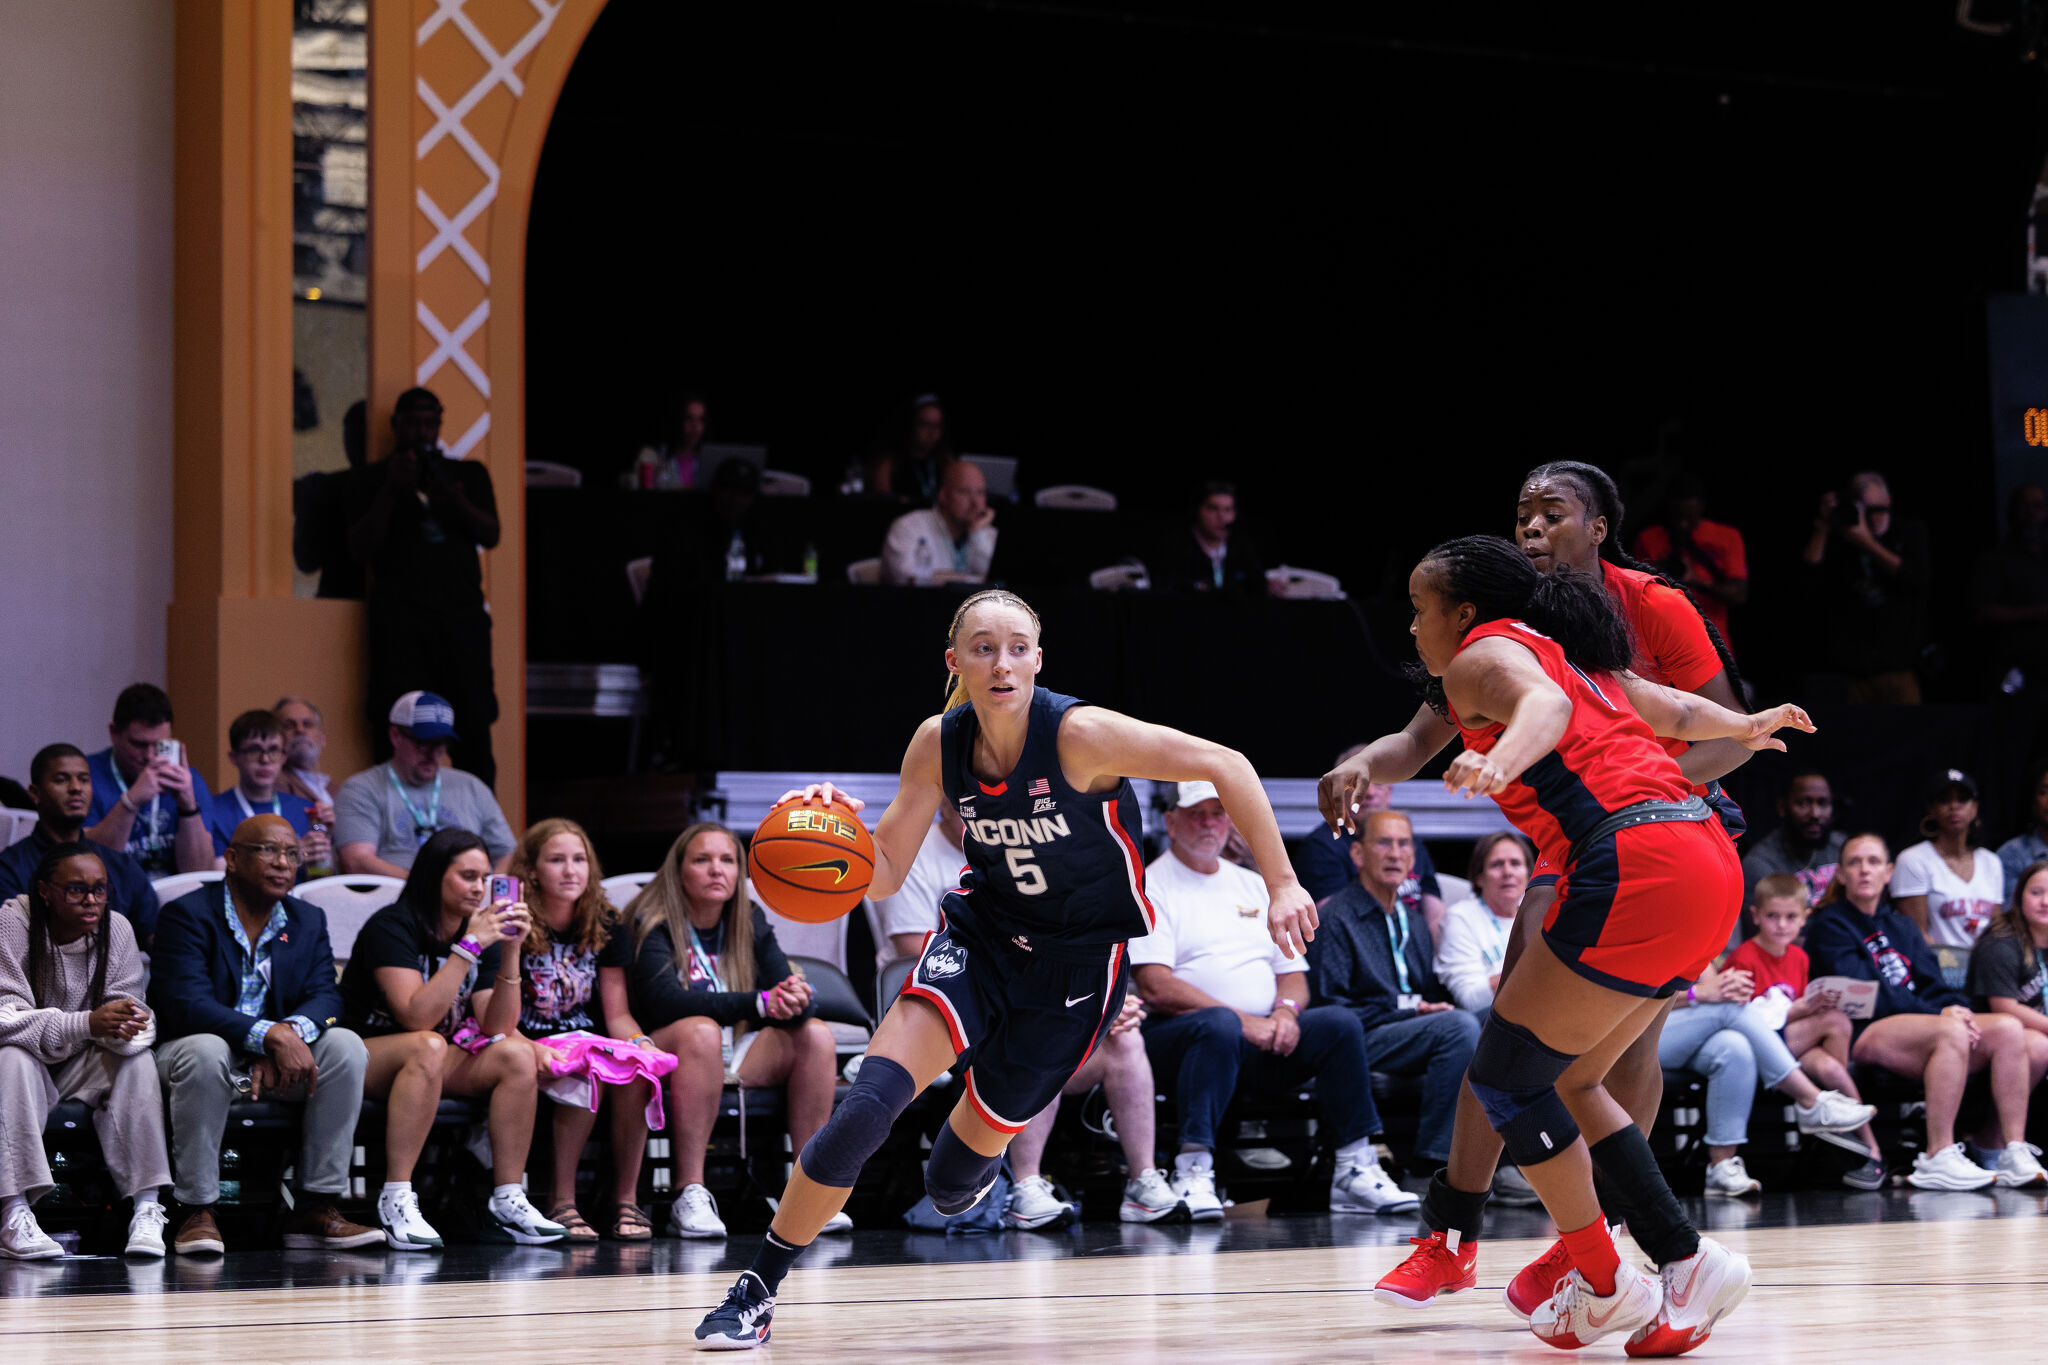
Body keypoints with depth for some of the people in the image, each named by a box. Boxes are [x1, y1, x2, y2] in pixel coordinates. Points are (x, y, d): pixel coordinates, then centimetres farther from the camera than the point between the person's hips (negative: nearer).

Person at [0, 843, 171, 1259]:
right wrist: (87, 1024, -40)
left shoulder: (116, 929, -7)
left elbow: (131, 1010, -8)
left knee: (137, 1060, -23)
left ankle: (147, 1210, -27)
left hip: (82, 1068, 4)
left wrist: (125, 1027, -36)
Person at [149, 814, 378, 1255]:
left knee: (345, 1046, -21)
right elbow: (185, 1005, -25)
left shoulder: (308, 921, 8)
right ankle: (198, 1211, -30)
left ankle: (316, 1209, -18)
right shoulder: (187, 915, -12)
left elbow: (324, 997, -4)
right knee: (204, 1050, -38)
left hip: (280, 1054, 5)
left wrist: (291, 1032, -28)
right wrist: (271, 1036, -35)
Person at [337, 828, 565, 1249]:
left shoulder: (483, 933, 4)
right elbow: (418, 1017, -28)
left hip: (439, 1064, 6)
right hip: (366, 1053, -6)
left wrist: (511, 950, -16)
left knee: (517, 1055, -18)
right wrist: (469, 945, -29)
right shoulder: (391, 927, -16)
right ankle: (395, 1200, -38)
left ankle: (508, 1199, -17)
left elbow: (498, 1027, -5)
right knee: (428, 1047, -37)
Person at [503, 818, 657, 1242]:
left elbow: (617, 1015, 5)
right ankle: (562, 1203, -25)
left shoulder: (607, 926, 6)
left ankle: (626, 1200, -19)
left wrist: (640, 1044, -18)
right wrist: (536, 1052, -32)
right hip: (530, 1049, -3)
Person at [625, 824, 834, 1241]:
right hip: (665, 1056, -6)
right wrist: (760, 1003, -34)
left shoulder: (751, 923, 8)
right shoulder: (652, 925, -10)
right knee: (701, 1030, -37)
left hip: (738, 1056, 6)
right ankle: (691, 1197, -40)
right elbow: (665, 1002, -26)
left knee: (816, 1034, -16)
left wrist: (795, 1002, -30)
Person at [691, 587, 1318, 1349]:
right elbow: (885, 873, -4)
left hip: (1079, 959, -3)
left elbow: (1226, 767, -20)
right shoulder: (938, 744, -10)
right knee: (869, 1102, -22)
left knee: (952, 1185, 4)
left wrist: (1281, 886, -21)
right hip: (981, 933, 3)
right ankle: (757, 1290, -10)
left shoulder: (1079, 735, -24)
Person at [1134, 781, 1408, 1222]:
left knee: (1339, 1022, -19)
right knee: (1219, 1026, -39)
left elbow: (1294, 974, 20)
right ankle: (1192, 1172, -45)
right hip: (1178, 1034, -5)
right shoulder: (1151, 886, 3)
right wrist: (1242, 1020, -17)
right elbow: (1156, 987, -10)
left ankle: (1355, 1170, -19)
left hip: (1265, 1035, 6)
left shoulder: (1255, 887, 24)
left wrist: (1285, 1010, -5)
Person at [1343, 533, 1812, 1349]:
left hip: (1634, 863, -9)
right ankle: (1686, 1265, 10)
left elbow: (1544, 703, -19)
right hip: (1712, 861, 9)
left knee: (1505, 1076, 3)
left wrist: (1502, 761, -40)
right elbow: (1678, 711, 42)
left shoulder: (1484, 653, 4)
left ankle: (1604, 1284, 7)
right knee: (1564, 1080, 17)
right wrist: (1745, 728, 62)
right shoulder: (1573, 660, 27)